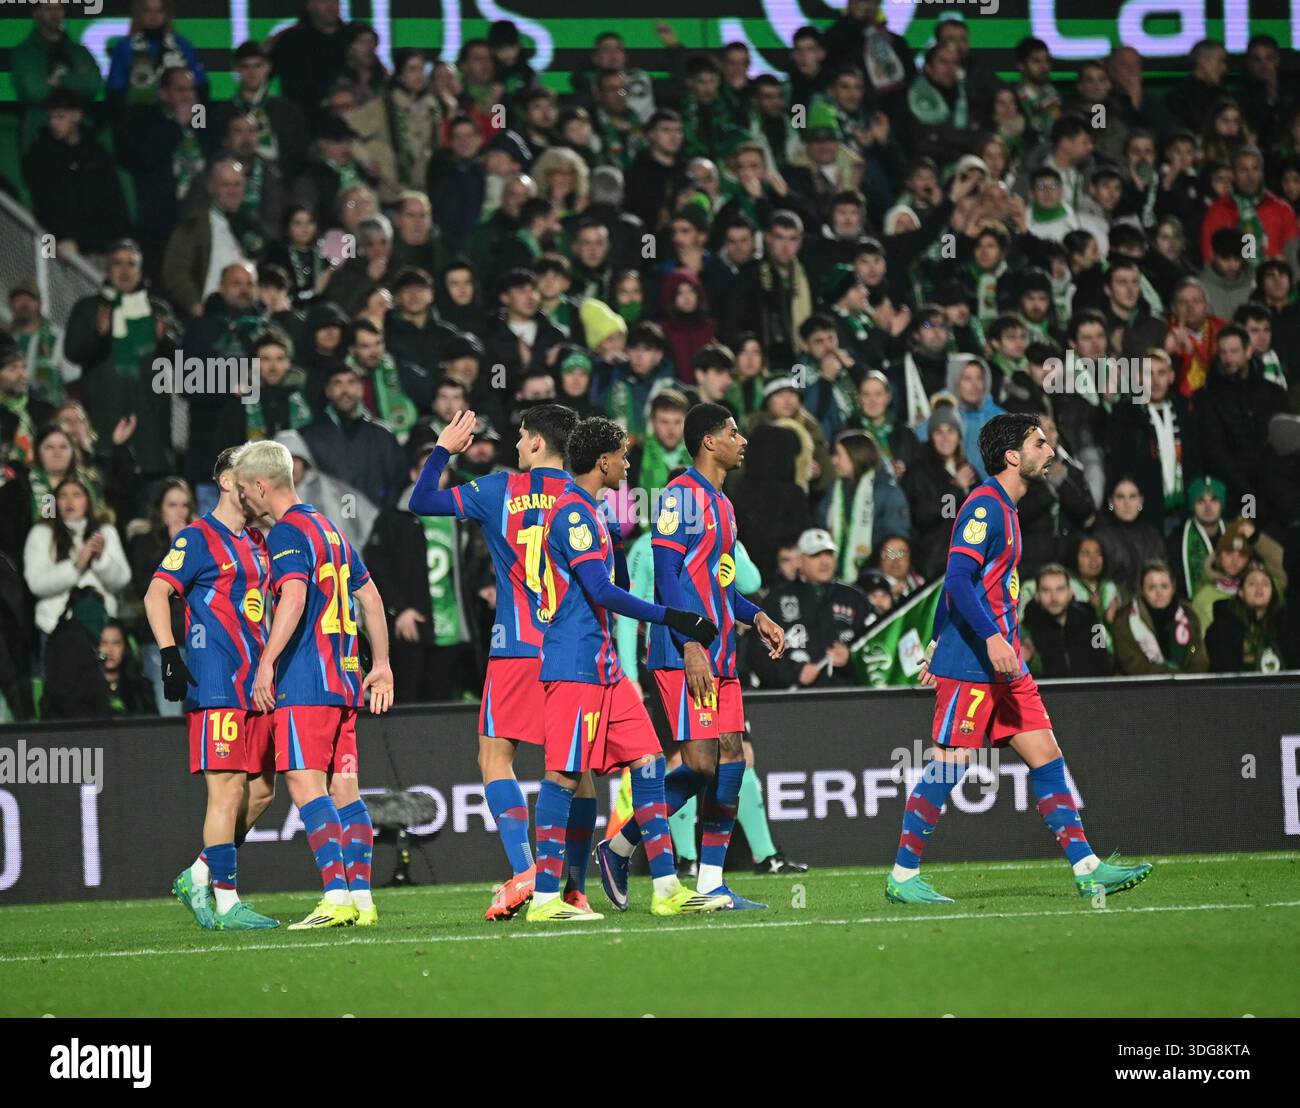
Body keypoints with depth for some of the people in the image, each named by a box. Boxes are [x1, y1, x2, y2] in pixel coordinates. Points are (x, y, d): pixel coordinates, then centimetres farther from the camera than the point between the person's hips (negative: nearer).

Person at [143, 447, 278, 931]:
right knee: (228, 789, -11)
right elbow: (156, 593, -12)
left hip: (257, 687, 8)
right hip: (216, 686, -8)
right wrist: (169, 654, -23)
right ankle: (226, 903, -8)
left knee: (261, 791, 7)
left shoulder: (257, 543, 19)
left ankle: (198, 878, 19)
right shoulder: (198, 538, -4)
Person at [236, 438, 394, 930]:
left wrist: (267, 663, -27)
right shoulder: (330, 529, 20)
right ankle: (362, 898, 5)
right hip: (344, 677, 9)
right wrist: (381, 665, 27)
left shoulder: (288, 532, -8)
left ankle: (337, 895, -19)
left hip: (305, 681, -9)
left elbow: (294, 595, -23)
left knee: (306, 783, -11)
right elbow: (370, 596, 24)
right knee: (343, 787, 7)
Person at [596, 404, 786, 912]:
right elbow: (667, 574, -16)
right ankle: (618, 849, 2)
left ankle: (711, 883, 5)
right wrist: (691, 645, -21)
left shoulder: (721, 504, 20)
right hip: (684, 655, -9)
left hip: (720, 658, 9)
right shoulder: (681, 495, -9)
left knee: (731, 760, 3)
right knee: (700, 763, -13)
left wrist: (755, 617, 13)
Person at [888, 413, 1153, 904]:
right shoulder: (984, 505, -12)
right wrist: (992, 638, -29)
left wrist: (937, 646, 25)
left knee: (1046, 757, 5)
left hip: (1004, 664, 10)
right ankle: (903, 877, 0)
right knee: (949, 763, -7)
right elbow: (957, 581, -21)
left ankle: (1087, 869, 3)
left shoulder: (1002, 508, 18)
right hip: (970, 665, -10)